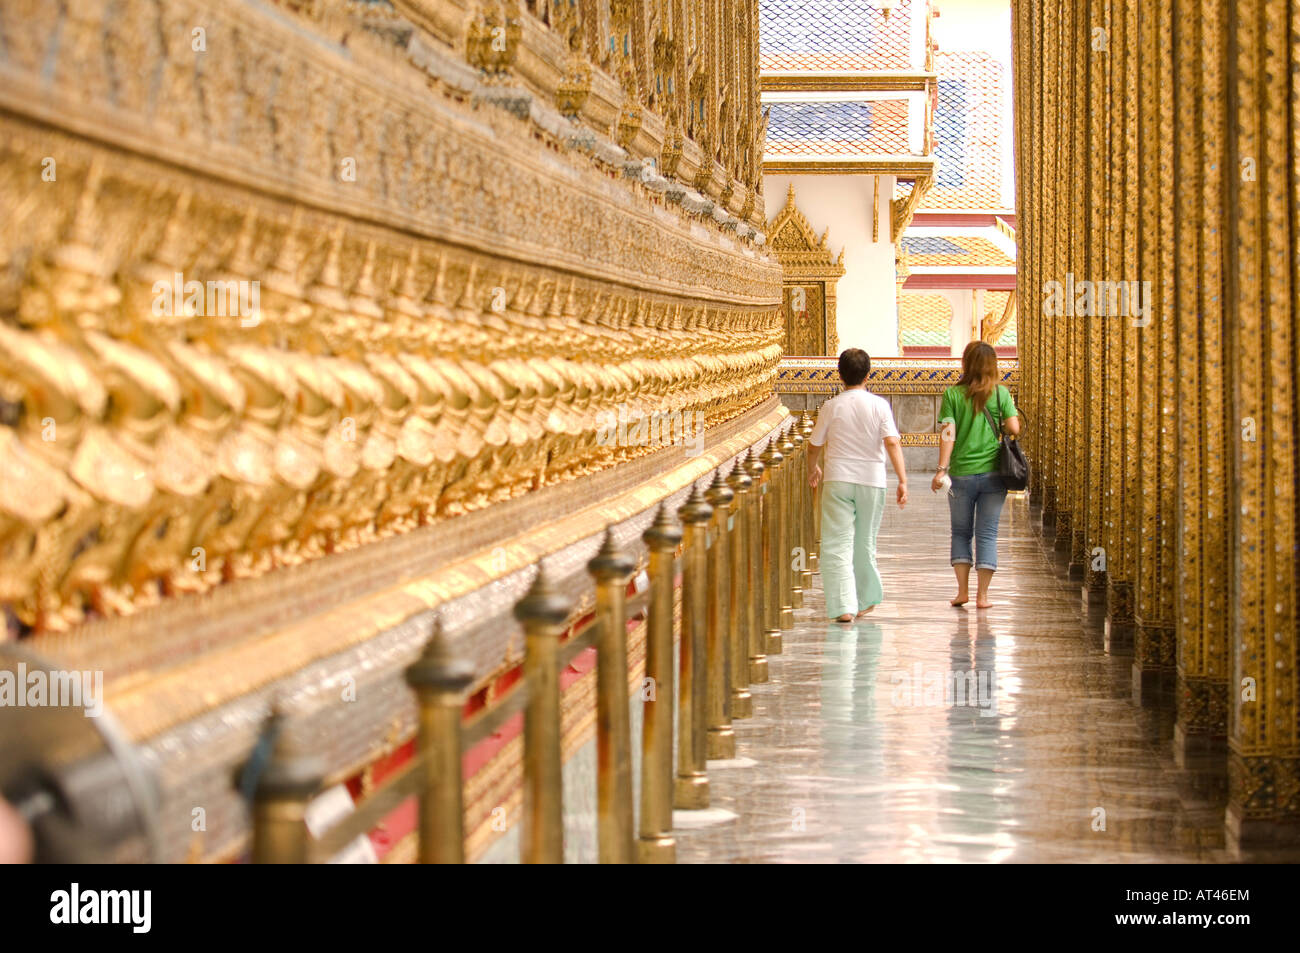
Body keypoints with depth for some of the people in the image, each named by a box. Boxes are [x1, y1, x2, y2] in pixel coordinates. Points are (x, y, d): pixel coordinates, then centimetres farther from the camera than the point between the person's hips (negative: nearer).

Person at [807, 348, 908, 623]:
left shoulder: (831, 407, -1)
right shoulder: (879, 405, -2)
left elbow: (814, 446, 9)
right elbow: (892, 443, -12)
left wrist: (813, 468, 29)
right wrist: (903, 480, -12)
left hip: (838, 481, -2)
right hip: (872, 481, 2)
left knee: (837, 546, -3)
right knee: (864, 543, 18)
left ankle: (844, 606, -16)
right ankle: (866, 599, 34)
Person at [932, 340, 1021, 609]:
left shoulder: (953, 394, -3)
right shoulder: (1000, 393, -1)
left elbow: (948, 434, -9)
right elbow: (1014, 429, -4)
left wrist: (941, 470, -9)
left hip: (961, 473, 0)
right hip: (993, 473, 0)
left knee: (961, 533, 14)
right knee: (987, 534, 5)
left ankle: (963, 590, 8)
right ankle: (982, 595, 3)